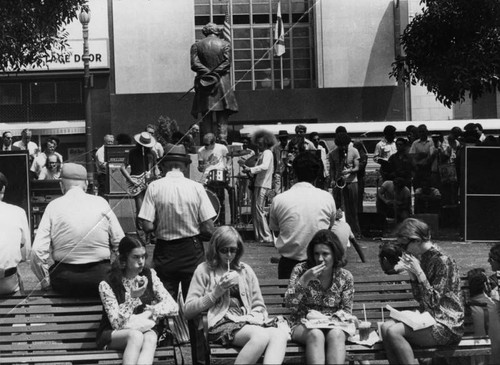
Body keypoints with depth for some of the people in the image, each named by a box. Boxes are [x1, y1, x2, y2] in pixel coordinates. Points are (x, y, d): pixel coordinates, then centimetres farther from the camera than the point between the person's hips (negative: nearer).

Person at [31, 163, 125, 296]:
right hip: (100, 277, 0)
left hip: (65, 280, 0)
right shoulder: (101, 203, 2)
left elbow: (38, 251, -7)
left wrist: (46, 282, 5)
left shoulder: (53, 206, 0)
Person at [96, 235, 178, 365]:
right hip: (115, 335, -2)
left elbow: (173, 306, -3)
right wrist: (132, 297, -27)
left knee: (150, 337, -34)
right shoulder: (107, 285, -9)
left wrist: (149, 312, -17)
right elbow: (117, 323, -15)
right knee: (136, 335, -36)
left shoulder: (149, 276, 3)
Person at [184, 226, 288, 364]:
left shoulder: (245, 270, 21)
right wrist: (216, 292, -6)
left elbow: (259, 306, 23)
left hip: (247, 322, 4)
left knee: (280, 334, -30)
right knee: (261, 336, -36)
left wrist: (254, 317, -1)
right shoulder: (204, 270, 9)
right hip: (221, 325, -4)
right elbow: (188, 311, 3)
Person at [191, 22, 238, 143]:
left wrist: (208, 73, -10)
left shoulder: (196, 46, 6)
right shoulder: (225, 44, 4)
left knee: (206, 117, 3)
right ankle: (222, 139, -7)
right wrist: (215, 73, -9)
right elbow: (227, 63, -6)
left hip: (204, 85, 1)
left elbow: (195, 64, -5)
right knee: (222, 117, 2)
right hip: (223, 83, 0)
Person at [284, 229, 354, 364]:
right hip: (303, 325, -1)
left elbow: (346, 310, 9)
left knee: (336, 335, -35)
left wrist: (339, 315, -14)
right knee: (316, 335, -36)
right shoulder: (301, 270, -2)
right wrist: (305, 279, -20)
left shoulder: (345, 277, 2)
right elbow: (289, 302, -8)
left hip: (333, 325, 1)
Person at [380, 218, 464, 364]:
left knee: (393, 331, -23)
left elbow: (433, 302, -16)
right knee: (386, 326, -10)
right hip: (429, 318, 8)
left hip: (447, 326, -8)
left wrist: (419, 272, -19)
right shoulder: (423, 259, 9)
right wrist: (411, 273, 0)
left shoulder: (443, 261, -15)